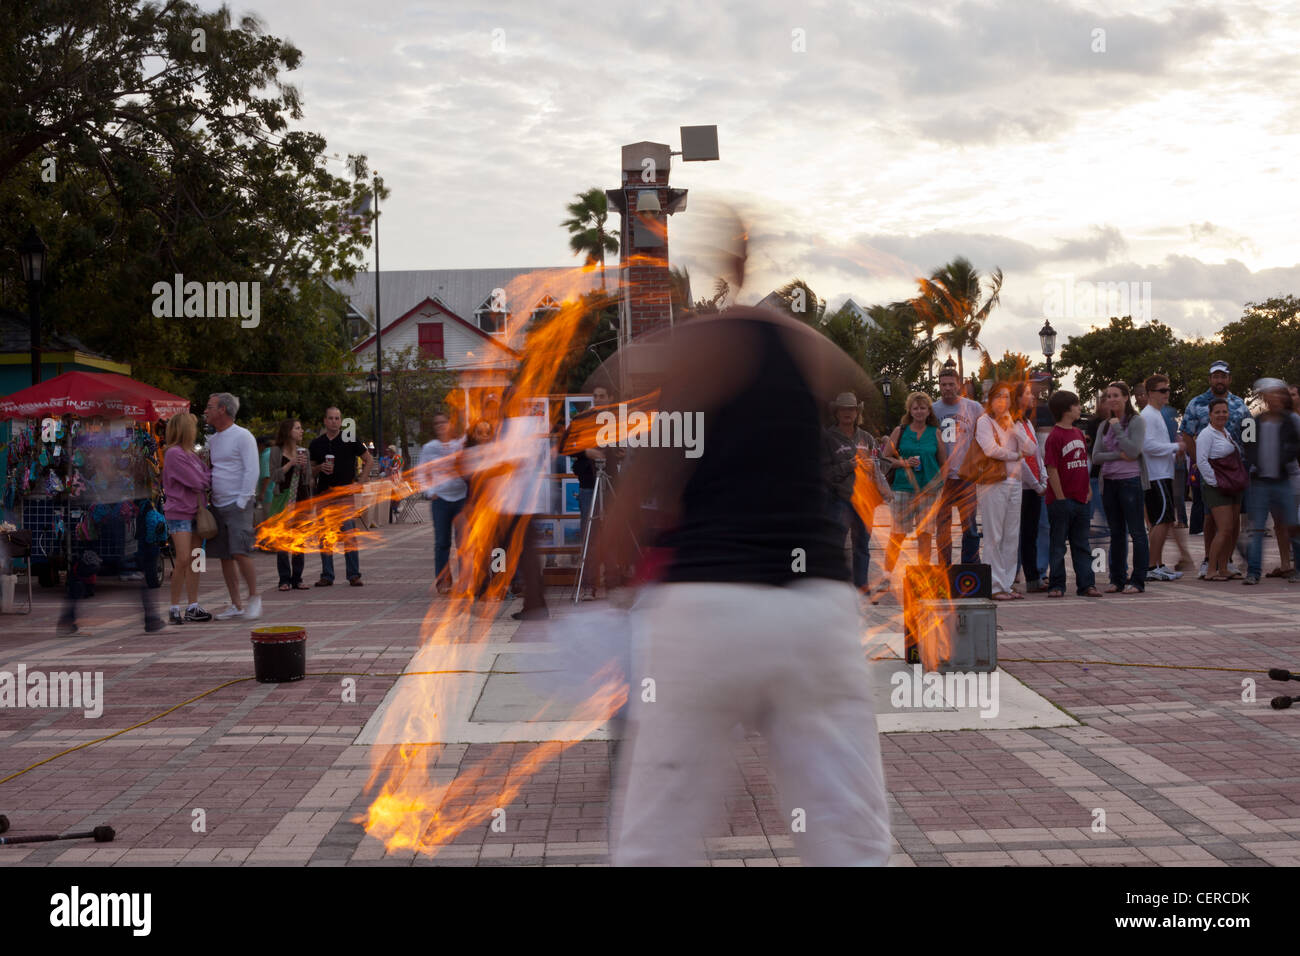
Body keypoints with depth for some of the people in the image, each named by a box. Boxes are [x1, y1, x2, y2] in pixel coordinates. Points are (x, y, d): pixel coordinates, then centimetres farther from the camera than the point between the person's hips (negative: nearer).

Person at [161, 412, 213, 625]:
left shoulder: (191, 454, 16)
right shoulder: (174, 454, -13)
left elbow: (207, 477, 14)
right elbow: (197, 482, -15)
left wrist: (207, 480, -5)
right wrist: (209, 480, 0)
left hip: (195, 512, 8)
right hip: (179, 513, -8)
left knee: (194, 561, 8)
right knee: (183, 560, -11)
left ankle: (193, 607, 12)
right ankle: (174, 609, -3)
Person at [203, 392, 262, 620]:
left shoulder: (242, 436, -6)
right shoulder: (212, 440, 16)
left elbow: (252, 471, -11)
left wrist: (242, 501, -15)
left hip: (238, 504, -7)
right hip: (217, 505, 7)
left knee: (240, 552, -15)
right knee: (224, 556, 5)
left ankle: (254, 598, -1)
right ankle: (235, 605, 10)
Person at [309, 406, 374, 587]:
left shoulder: (349, 440, 3)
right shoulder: (316, 443, 11)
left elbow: (369, 460, 11)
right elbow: (310, 471, 17)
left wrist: (359, 481, 2)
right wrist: (320, 468, -5)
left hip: (345, 493, -3)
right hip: (323, 494, 3)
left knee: (349, 535, -8)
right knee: (325, 537, 3)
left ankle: (354, 575, -3)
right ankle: (327, 575, 10)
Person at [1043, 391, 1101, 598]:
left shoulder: (1078, 434, 12)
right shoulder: (1055, 436, -11)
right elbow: (1051, 470, -14)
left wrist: (1088, 490, 14)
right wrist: (1061, 498, -14)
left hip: (1080, 500, 7)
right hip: (1061, 501, -7)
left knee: (1082, 545, 9)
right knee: (1058, 544, 2)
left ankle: (1086, 585, 12)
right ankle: (1056, 586, 8)